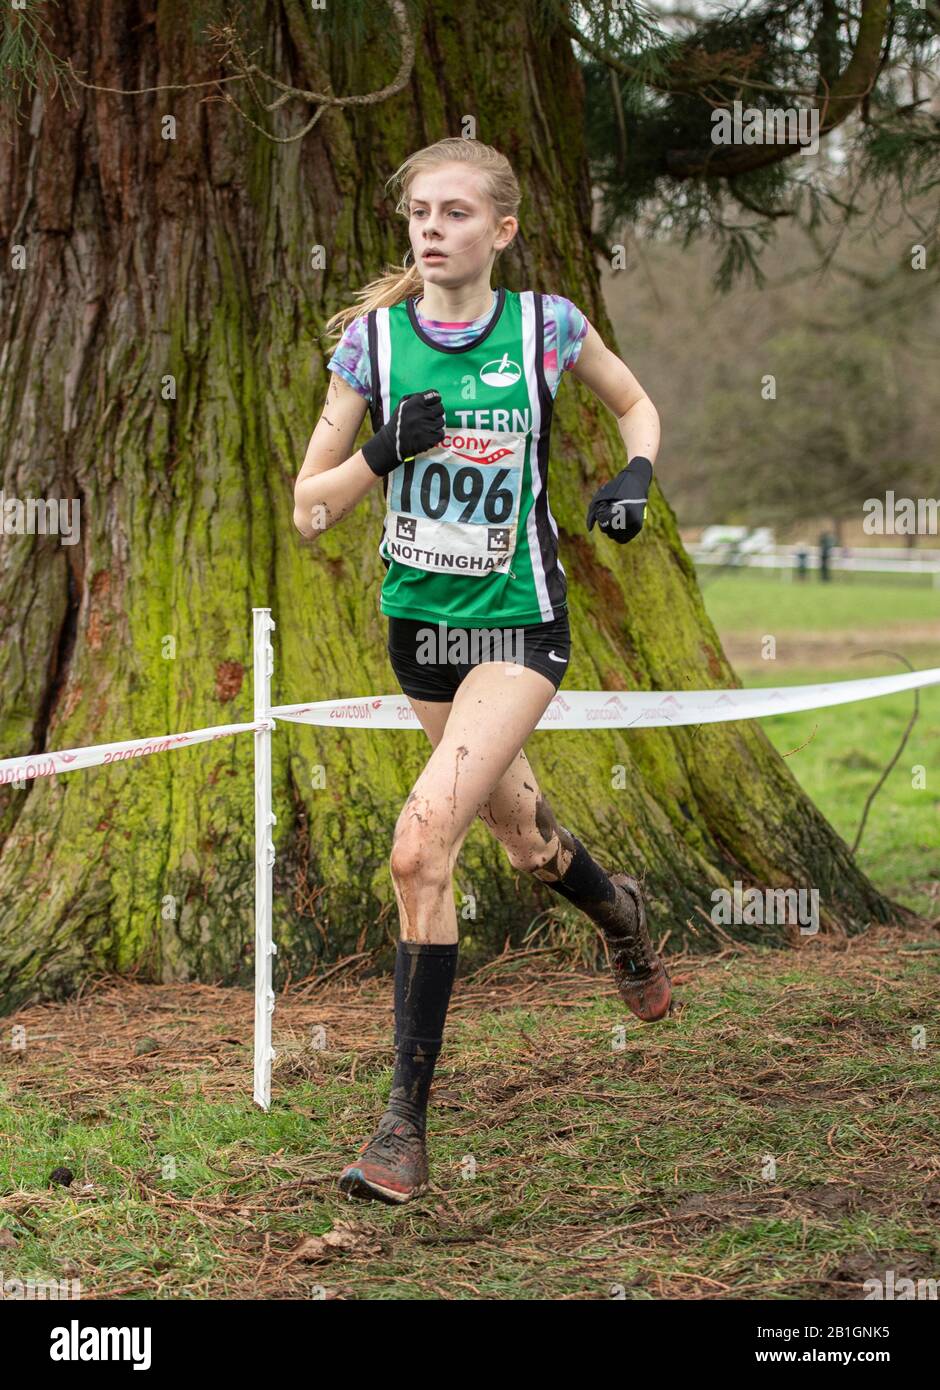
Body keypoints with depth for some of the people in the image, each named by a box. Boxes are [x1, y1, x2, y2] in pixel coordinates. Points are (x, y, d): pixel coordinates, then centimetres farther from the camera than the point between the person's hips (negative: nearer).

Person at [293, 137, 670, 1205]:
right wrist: (385, 451, -20)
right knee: (525, 839, 21)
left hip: (518, 626, -4)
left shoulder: (546, 325, -7)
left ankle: (407, 1118, -12)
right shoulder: (372, 338, -4)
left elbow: (637, 404, 13)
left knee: (422, 847, -20)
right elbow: (309, 508, -2)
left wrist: (635, 476, -7)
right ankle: (617, 910, 59)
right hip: (418, 623, 4)